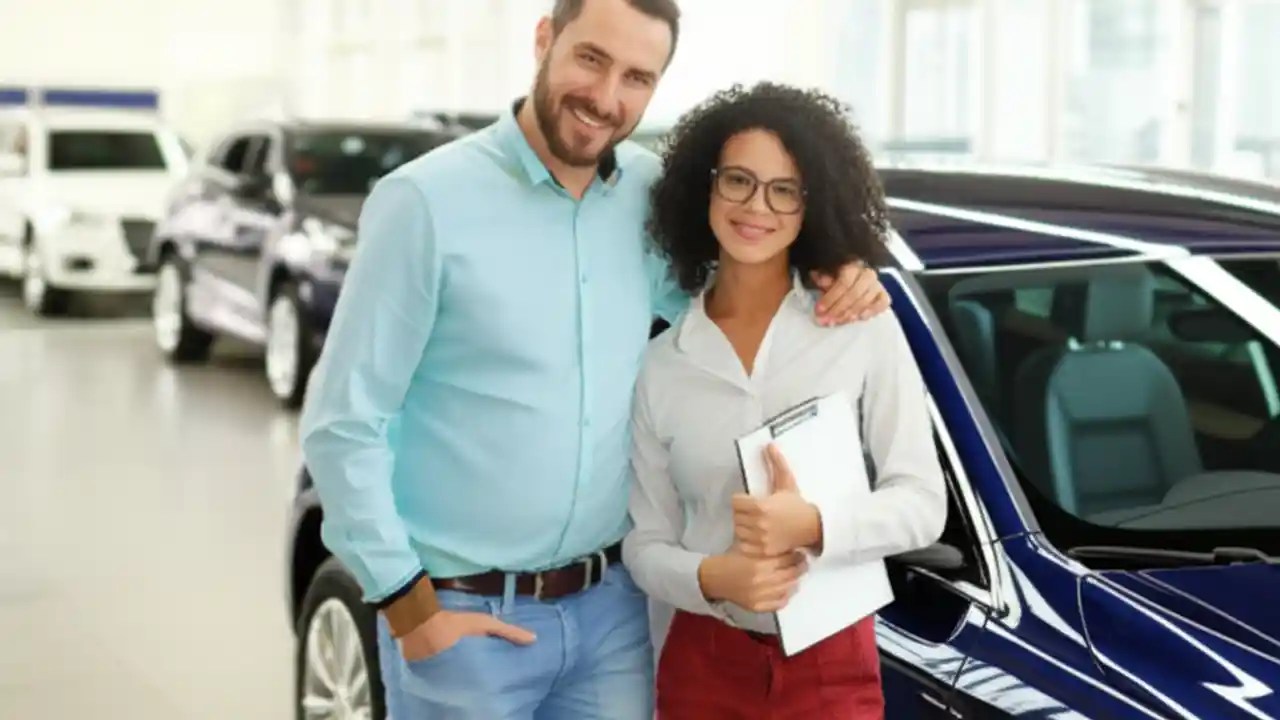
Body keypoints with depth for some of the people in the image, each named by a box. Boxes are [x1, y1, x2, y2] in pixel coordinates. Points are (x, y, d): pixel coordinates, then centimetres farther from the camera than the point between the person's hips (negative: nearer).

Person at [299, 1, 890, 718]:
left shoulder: (651, 197, 1)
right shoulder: (428, 201, -13)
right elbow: (343, 424, -11)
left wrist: (831, 283, -3)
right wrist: (409, 604, -11)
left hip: (612, 604, 4)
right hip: (462, 615, -4)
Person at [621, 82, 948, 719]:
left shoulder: (865, 328, -5)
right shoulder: (661, 365, 1)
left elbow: (922, 504, -6)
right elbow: (644, 543, 2)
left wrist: (815, 525, -22)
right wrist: (710, 577, -18)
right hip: (703, 667, 2)